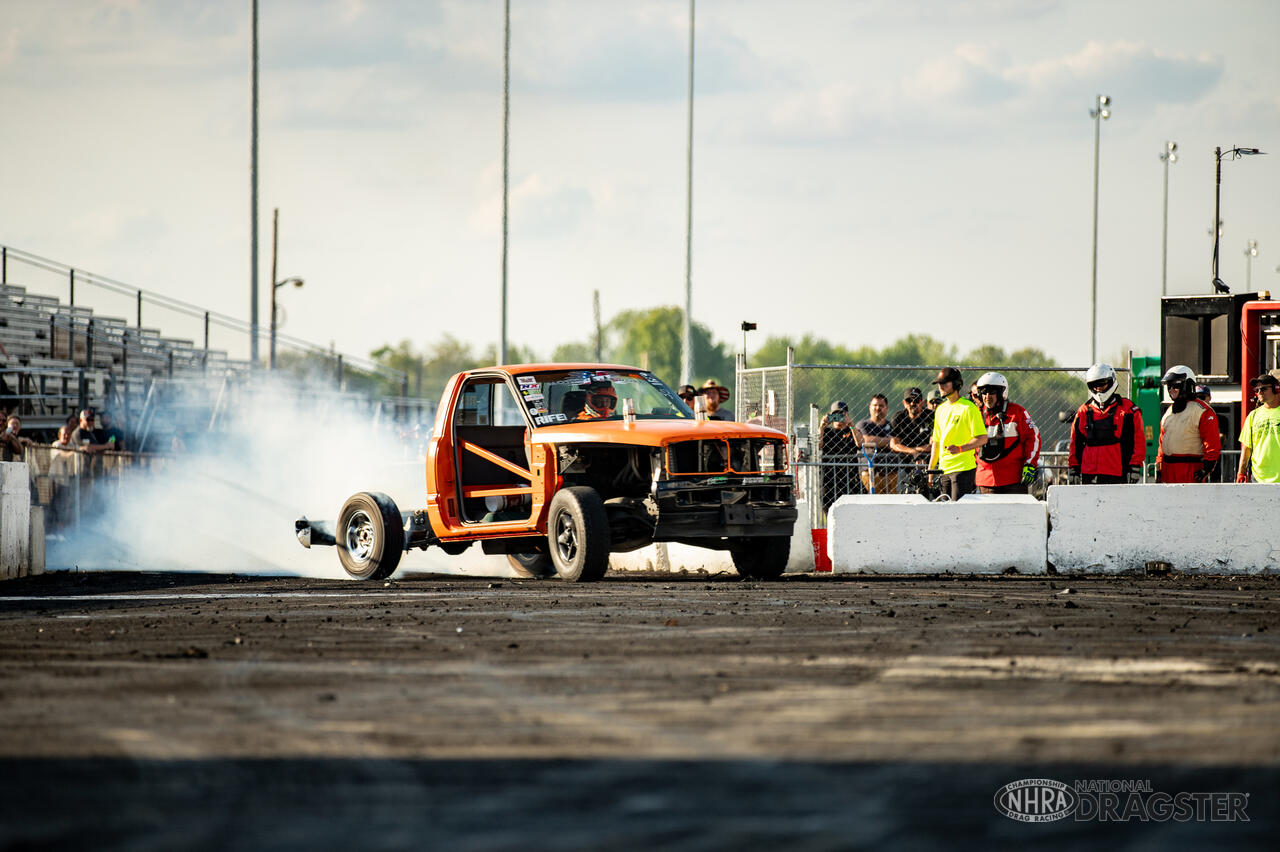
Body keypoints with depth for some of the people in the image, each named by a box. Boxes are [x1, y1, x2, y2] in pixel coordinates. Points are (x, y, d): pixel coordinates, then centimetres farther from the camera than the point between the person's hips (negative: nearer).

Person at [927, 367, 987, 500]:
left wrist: (959, 449, -25)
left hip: (963, 469, -7)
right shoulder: (940, 409, 15)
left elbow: (982, 438, -11)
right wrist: (930, 470, 19)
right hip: (944, 469, 7)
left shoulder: (968, 408, -8)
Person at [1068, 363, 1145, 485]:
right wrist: (1073, 468, 11)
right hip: (1089, 476, 3)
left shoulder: (1128, 410, 3)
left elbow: (1138, 441, 2)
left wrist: (1135, 467, -5)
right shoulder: (1084, 412, 12)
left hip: (1117, 476, -3)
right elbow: (1075, 442, 17)